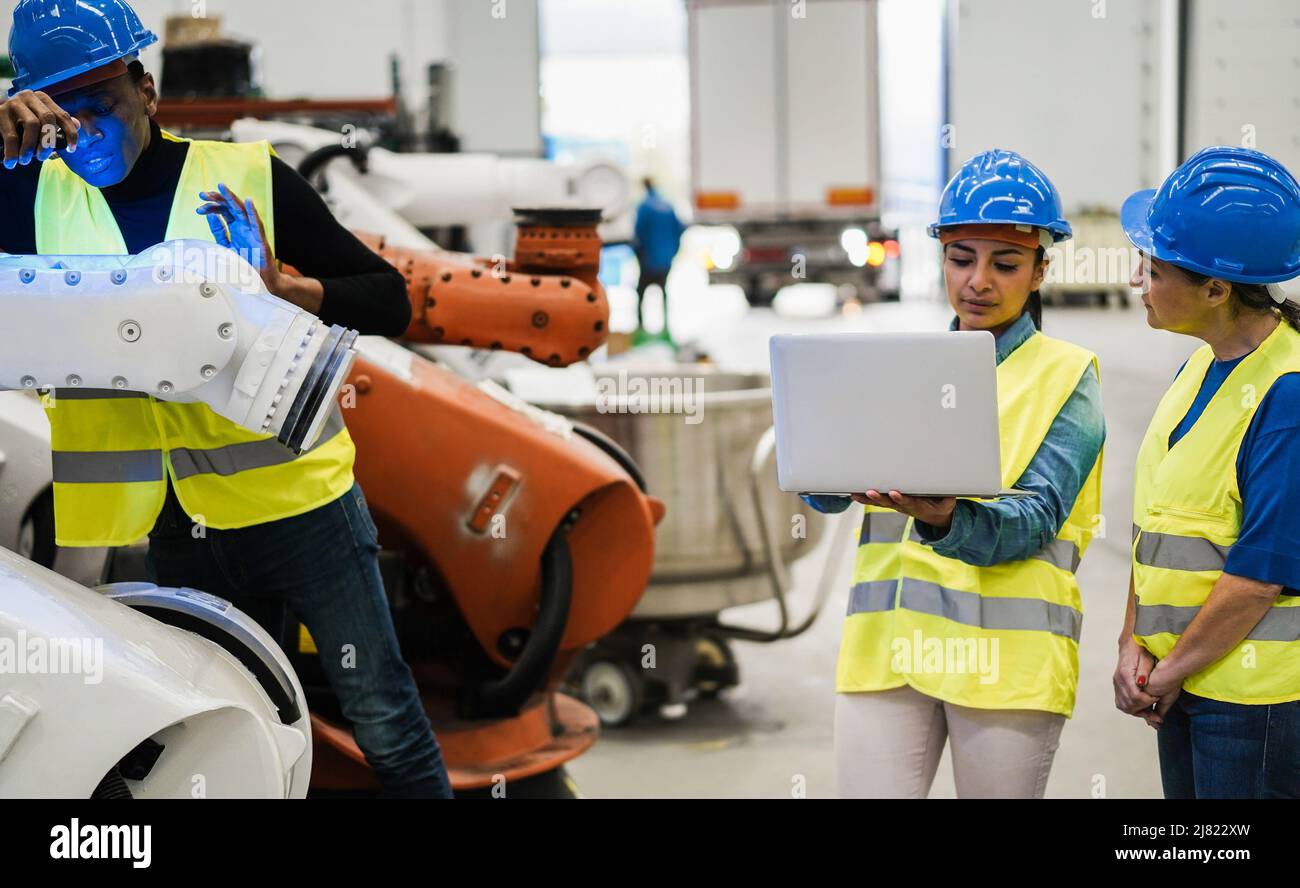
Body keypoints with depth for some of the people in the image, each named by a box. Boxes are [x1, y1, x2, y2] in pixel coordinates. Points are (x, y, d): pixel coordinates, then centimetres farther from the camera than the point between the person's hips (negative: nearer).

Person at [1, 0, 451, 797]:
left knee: (386, 724, 6)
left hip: (302, 500, -3)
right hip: (177, 530, 3)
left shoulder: (248, 174, -5)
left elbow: (389, 300, -3)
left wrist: (288, 290, -22)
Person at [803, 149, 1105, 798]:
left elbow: (1037, 518, -11)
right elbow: (822, 492, 3)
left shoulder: (1067, 374, 4)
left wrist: (946, 519, -31)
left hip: (1007, 651, -2)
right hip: (886, 643, 3)